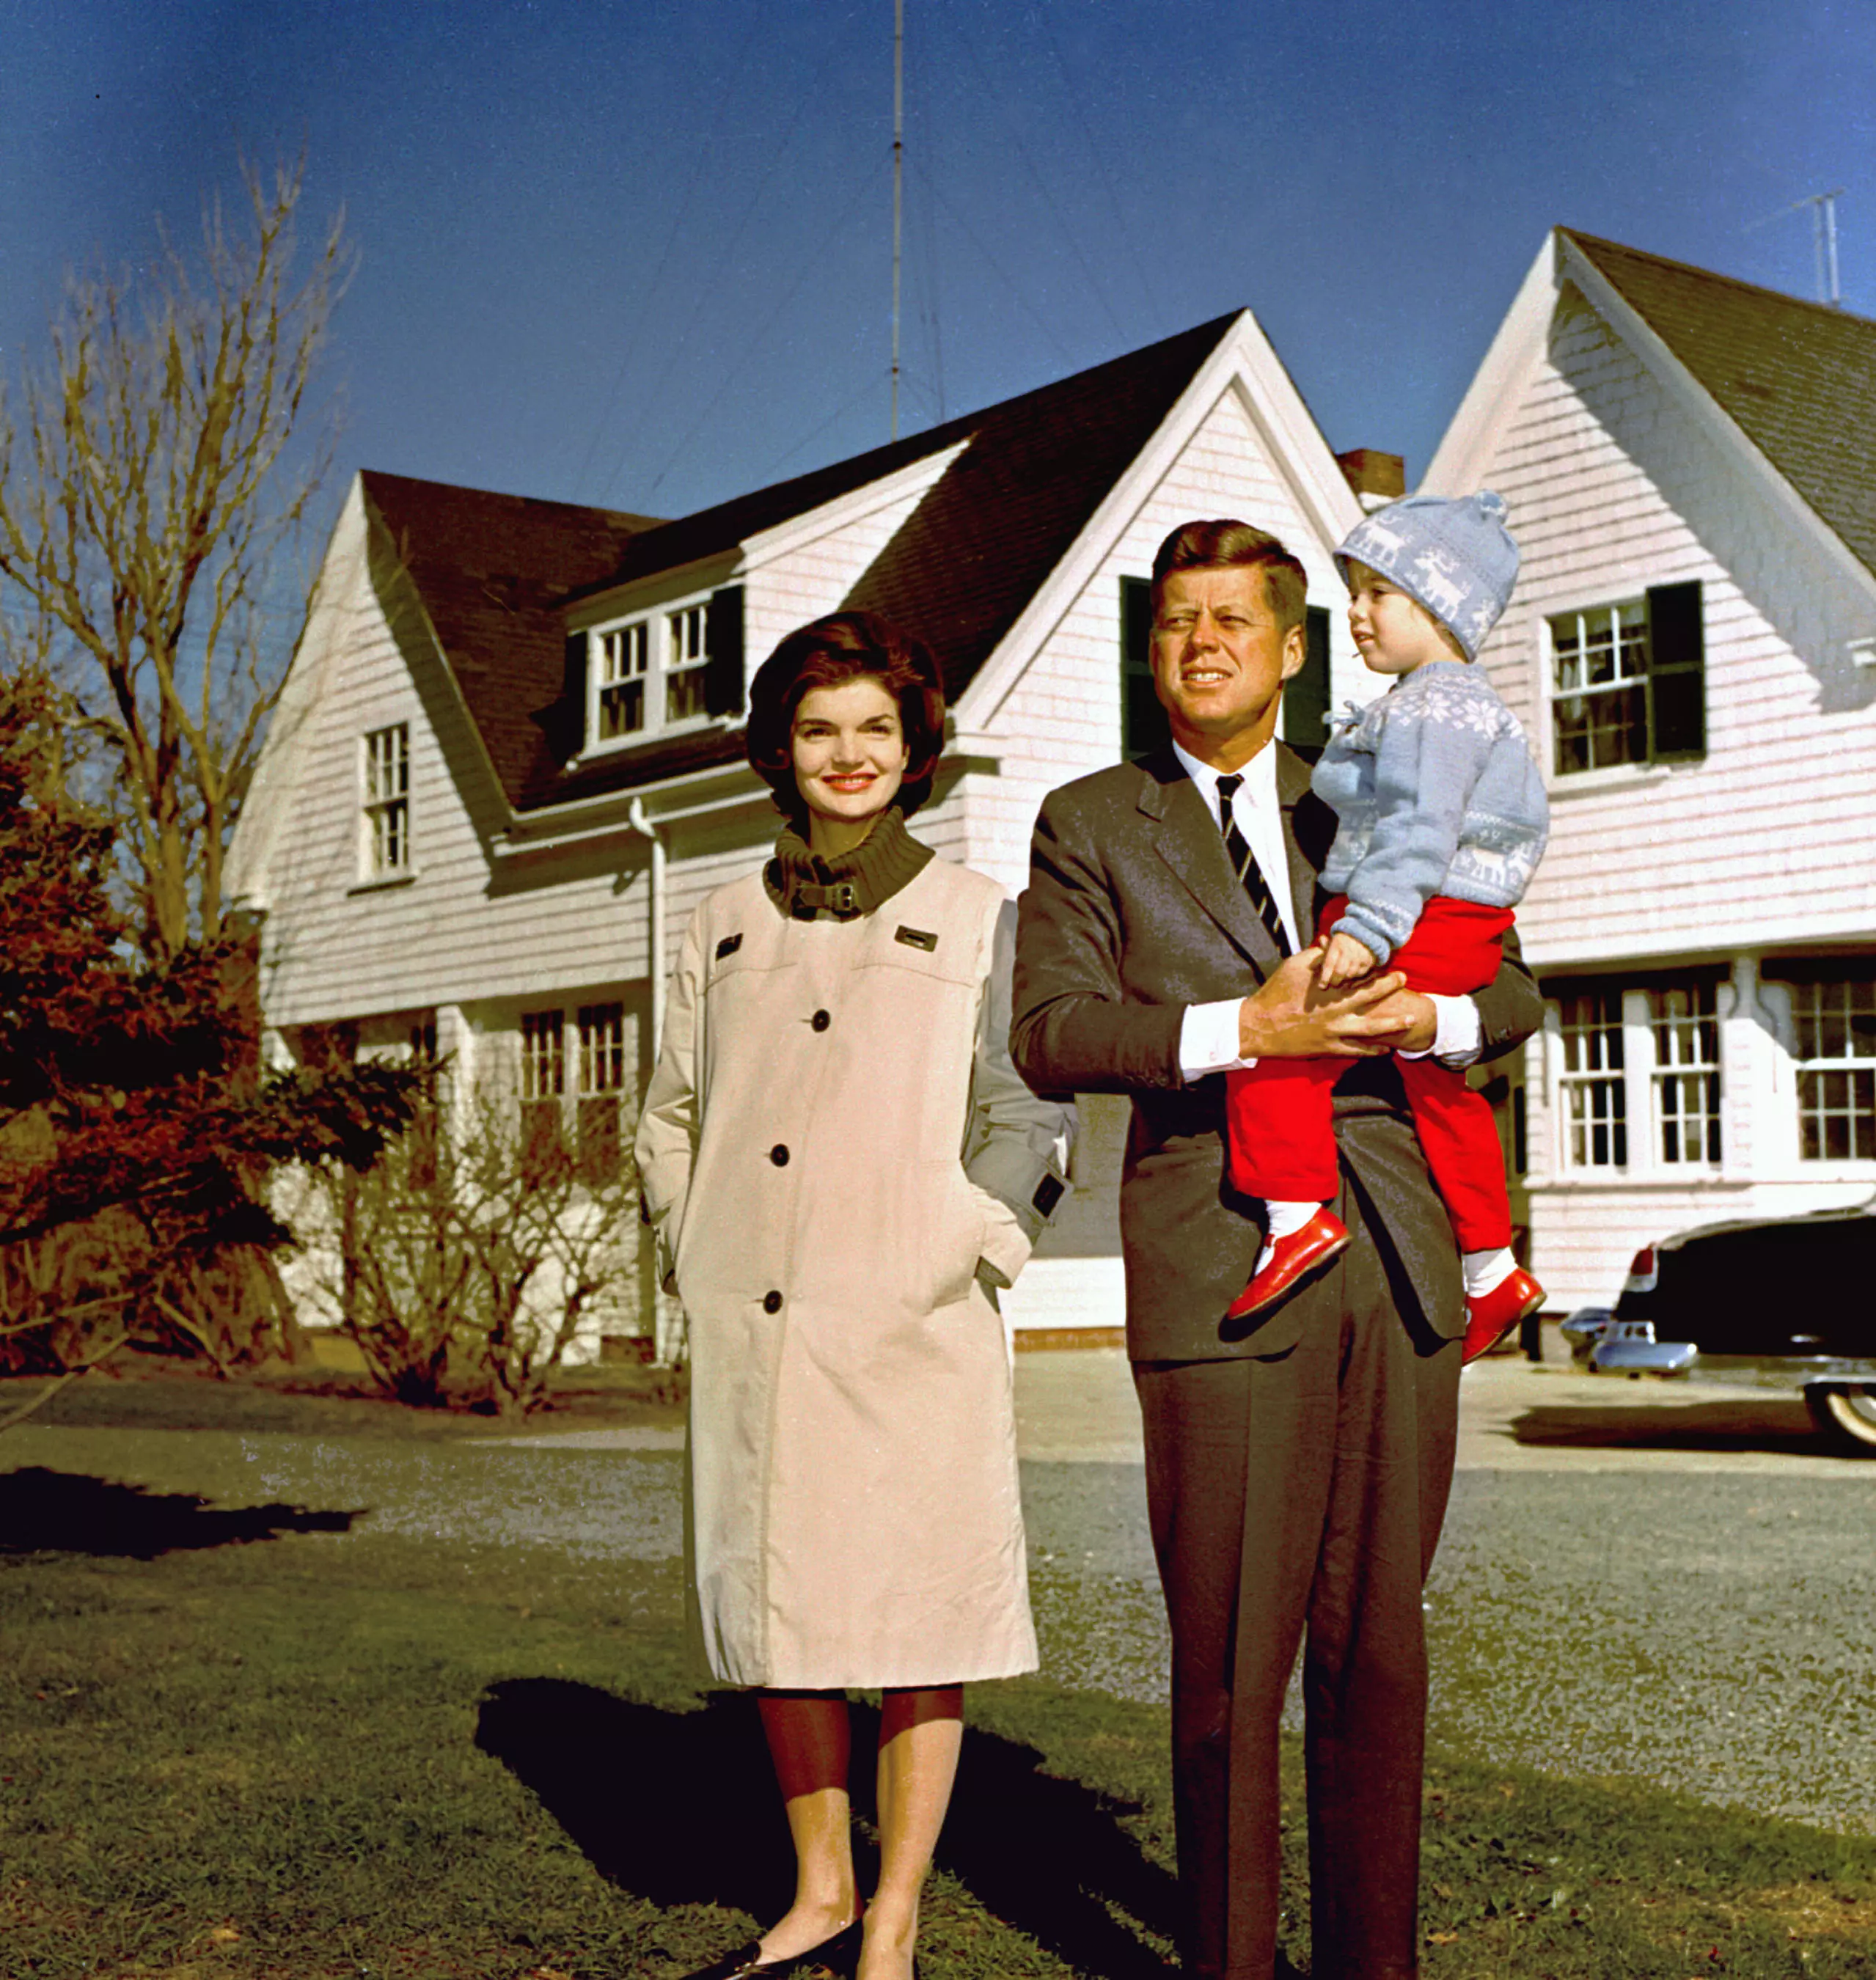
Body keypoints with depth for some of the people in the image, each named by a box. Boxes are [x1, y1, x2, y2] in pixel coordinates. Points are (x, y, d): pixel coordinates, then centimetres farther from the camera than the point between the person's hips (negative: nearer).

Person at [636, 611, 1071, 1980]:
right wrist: (694, 1255, 7)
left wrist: (959, 1254, -9)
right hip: (754, 1328, 4)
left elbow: (1027, 1119, 2)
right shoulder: (727, 925, 15)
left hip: (914, 1324, -3)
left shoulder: (978, 919, 6)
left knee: (919, 1608, 0)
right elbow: (673, 1112, 19)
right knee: (776, 1602, 9)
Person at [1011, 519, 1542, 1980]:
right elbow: (1049, 1034, -4)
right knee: (1230, 1654, -1)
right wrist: (1240, 1029, -17)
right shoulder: (1090, 824, 9)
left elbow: (1518, 988, 19)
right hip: (1222, 1267, -3)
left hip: (1397, 1257, 3)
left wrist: (1430, 1016, -4)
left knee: (1380, 1638, 9)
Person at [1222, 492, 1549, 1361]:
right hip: (1455, 937, 11)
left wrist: (1368, 928, -33)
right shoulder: (1451, 701, 22)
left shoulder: (1437, 704, -12)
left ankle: (1298, 1215, -20)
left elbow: (1421, 827, -25)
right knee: (1436, 1088, 20)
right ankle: (1492, 1271, 29)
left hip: (1422, 928, -11)